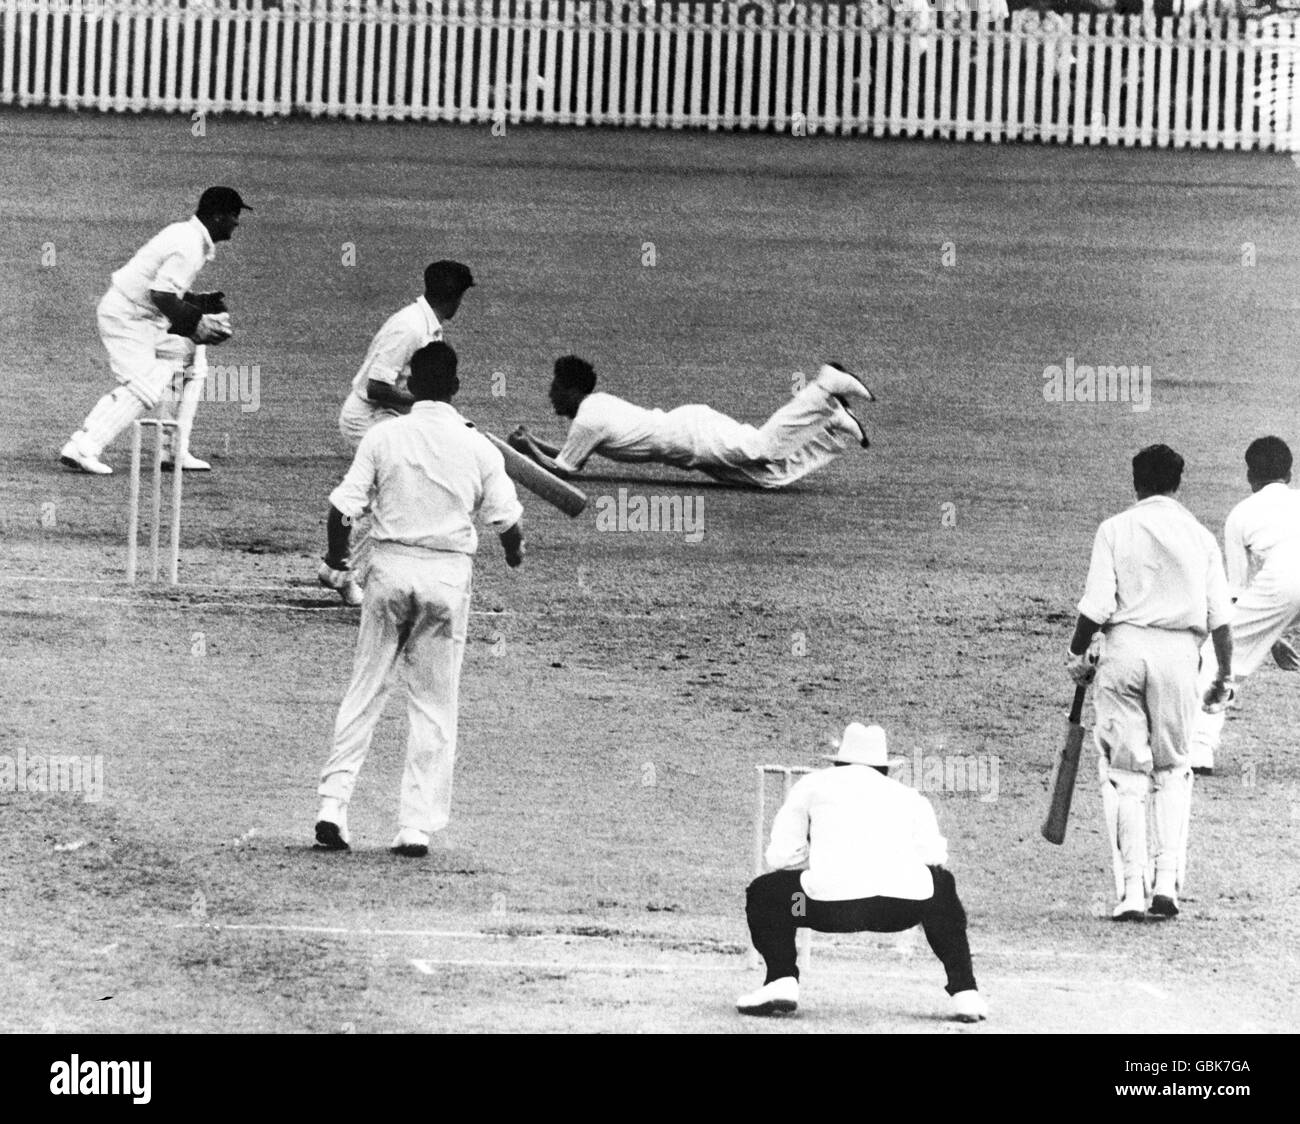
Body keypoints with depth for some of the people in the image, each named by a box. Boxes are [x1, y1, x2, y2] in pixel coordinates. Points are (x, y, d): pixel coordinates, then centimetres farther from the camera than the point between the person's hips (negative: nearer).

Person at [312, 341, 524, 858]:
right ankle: (417, 825, 3)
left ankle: (333, 803, 1)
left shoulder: (383, 437, -2)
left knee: (364, 690, 10)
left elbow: (343, 505, -5)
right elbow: (507, 519, -1)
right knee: (434, 704, 6)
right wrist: (514, 554, 21)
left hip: (391, 566, 0)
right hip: (448, 573, 0)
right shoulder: (477, 447, -2)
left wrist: (337, 553, 14)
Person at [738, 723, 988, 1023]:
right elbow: (934, 860, 17)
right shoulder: (910, 797, 29)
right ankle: (964, 991, 24)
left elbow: (781, 856, 19)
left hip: (832, 907, -2)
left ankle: (781, 981, 5)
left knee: (763, 892, 28)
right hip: (906, 906, 2)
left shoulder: (813, 784, 26)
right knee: (942, 884, 38)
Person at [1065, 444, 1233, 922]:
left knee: (1124, 771, 3)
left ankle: (1131, 890, -2)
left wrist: (1077, 655, 7)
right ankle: (1168, 879, 2)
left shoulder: (1116, 529, 2)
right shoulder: (1200, 536, 8)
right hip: (1179, 652, 2)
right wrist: (1224, 676, 12)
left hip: (1125, 646, -2)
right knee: (1173, 768, 15)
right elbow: (1220, 617, 4)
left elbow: (1096, 605, -6)